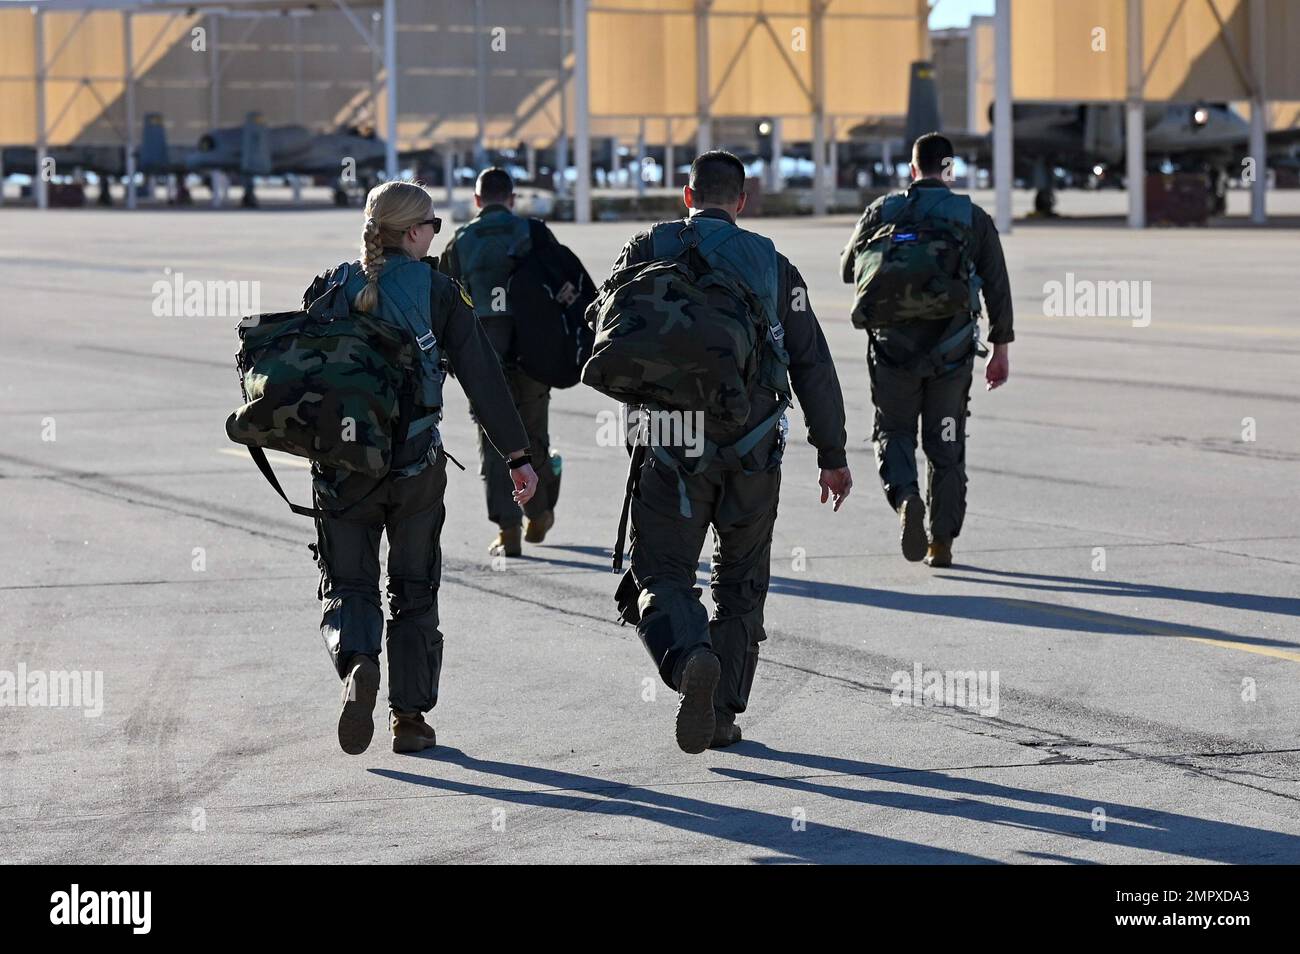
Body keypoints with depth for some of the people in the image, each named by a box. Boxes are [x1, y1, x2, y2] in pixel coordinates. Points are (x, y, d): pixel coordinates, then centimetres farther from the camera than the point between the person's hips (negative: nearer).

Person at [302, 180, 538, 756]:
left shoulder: (331, 289, 4)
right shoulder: (437, 291, -2)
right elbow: (482, 377, -5)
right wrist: (518, 455, -3)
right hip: (415, 464, -1)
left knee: (348, 586, 9)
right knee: (413, 589, 13)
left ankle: (357, 665, -22)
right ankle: (409, 718, 12)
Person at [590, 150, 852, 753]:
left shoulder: (650, 251, 4)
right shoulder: (773, 264, 7)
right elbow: (814, 367, 7)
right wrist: (833, 455, 13)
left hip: (674, 442, -2)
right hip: (753, 445, 2)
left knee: (661, 572, 3)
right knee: (740, 582, 16)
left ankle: (690, 658, -27)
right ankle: (725, 712, 14)